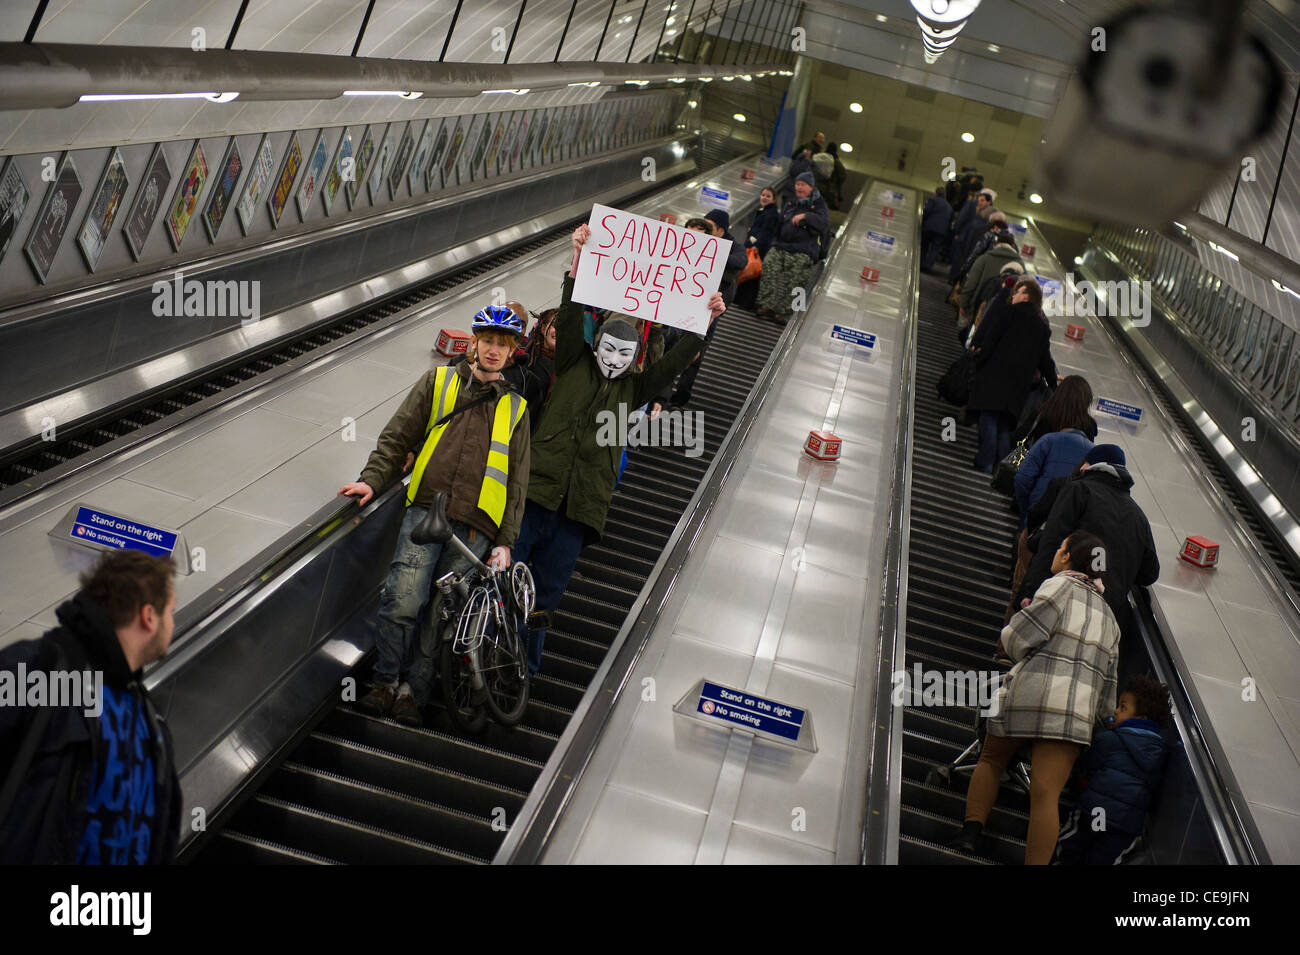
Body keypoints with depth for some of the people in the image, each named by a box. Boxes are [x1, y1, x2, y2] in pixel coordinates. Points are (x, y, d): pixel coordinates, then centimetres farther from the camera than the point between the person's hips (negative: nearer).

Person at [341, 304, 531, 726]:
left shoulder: (516, 408, 18)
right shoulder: (438, 382, 16)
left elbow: (516, 482, 15)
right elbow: (398, 437, 12)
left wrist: (505, 542, 7)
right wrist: (372, 480, -3)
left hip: (474, 530, 1)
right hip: (426, 511, -1)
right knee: (403, 602, -15)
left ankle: (412, 693, 8)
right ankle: (384, 685, -3)